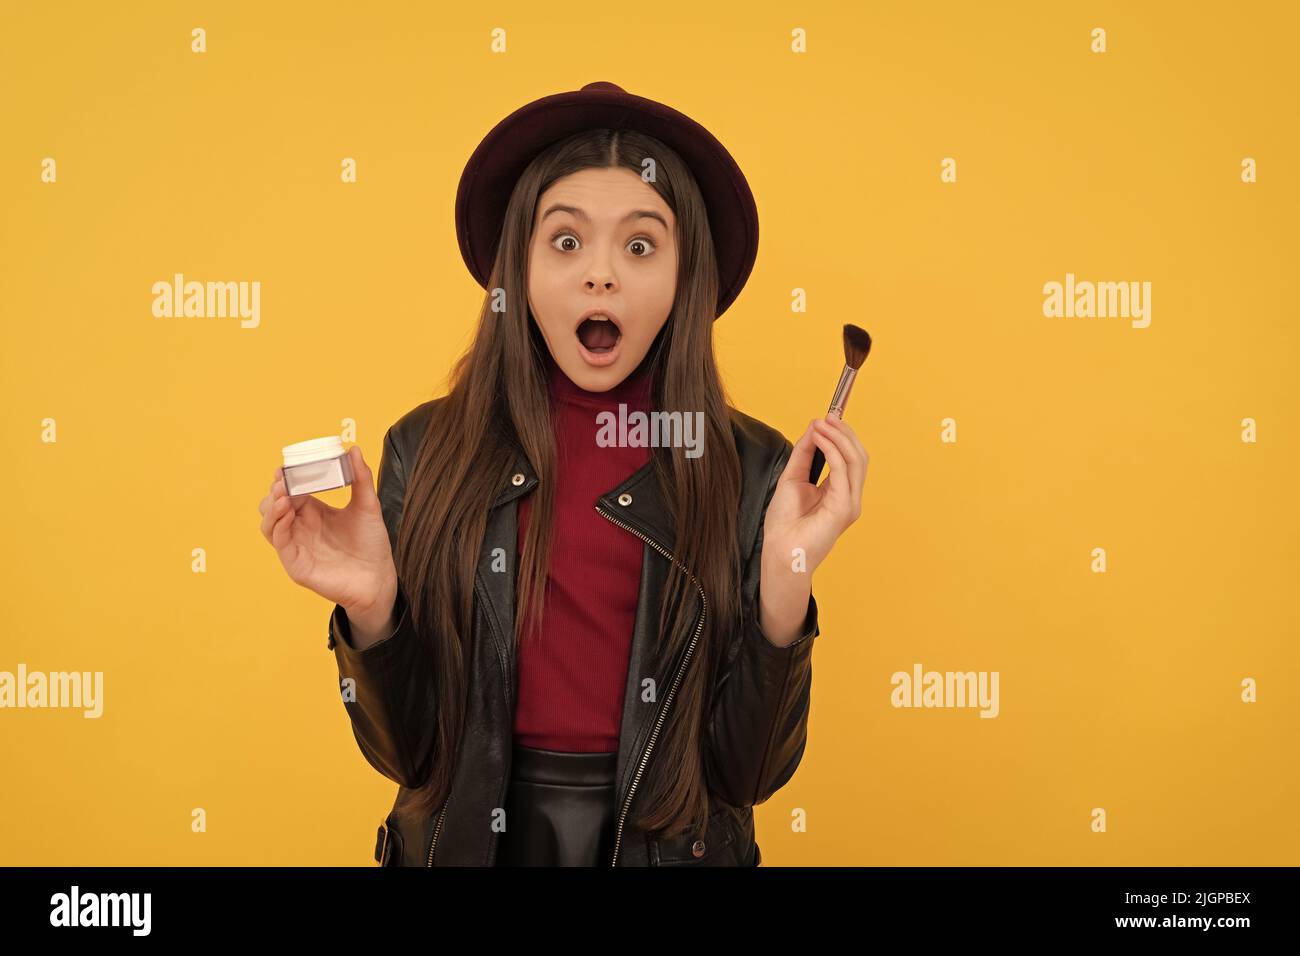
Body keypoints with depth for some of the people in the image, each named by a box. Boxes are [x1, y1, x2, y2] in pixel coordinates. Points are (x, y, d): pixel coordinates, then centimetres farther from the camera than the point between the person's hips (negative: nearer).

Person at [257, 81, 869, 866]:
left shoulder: (755, 470, -12)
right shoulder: (426, 453, -10)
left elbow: (751, 771, -11)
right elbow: (406, 751, -6)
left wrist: (786, 583, -25)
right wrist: (371, 611, -23)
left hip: (668, 844, 0)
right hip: (471, 838, 1)